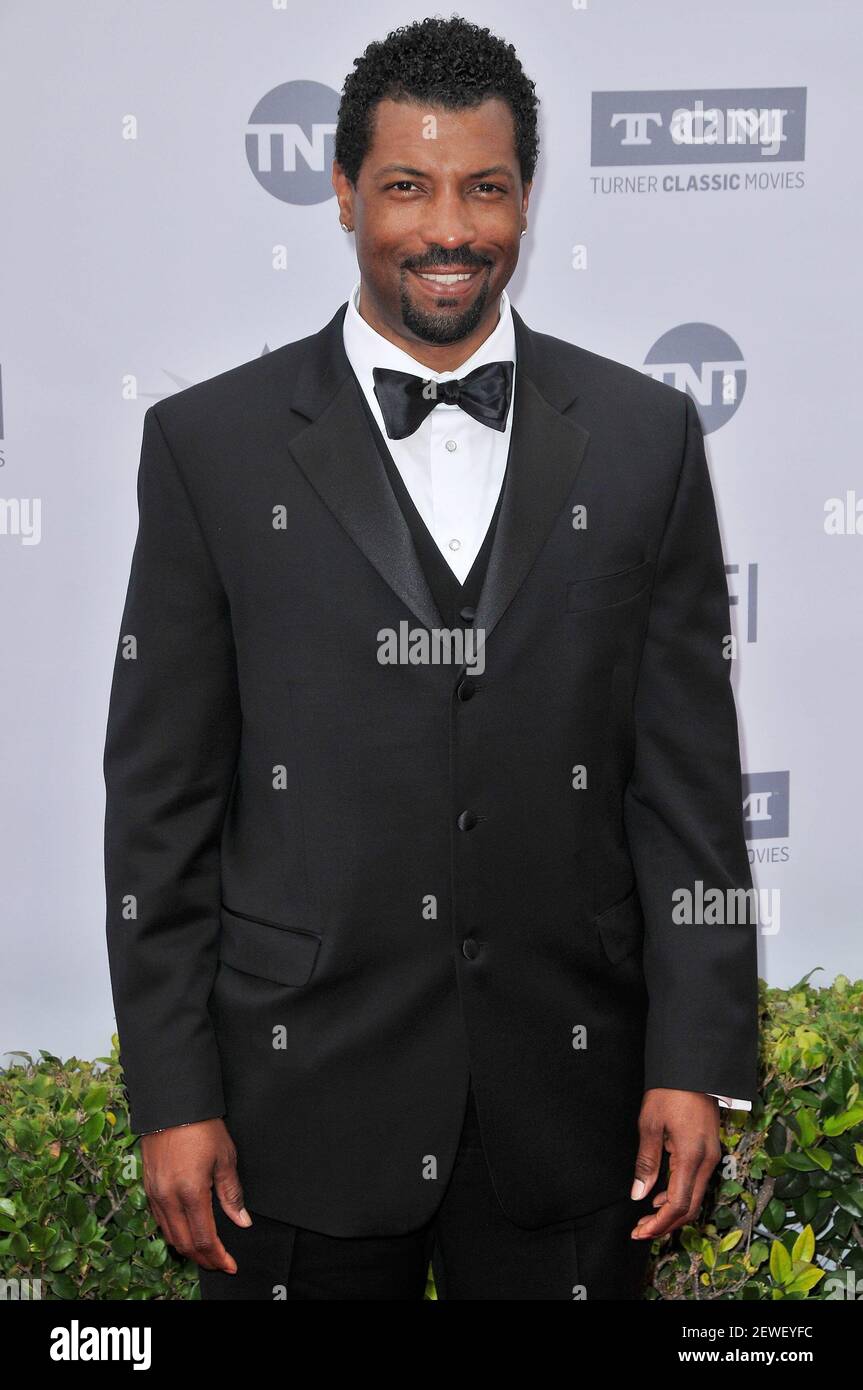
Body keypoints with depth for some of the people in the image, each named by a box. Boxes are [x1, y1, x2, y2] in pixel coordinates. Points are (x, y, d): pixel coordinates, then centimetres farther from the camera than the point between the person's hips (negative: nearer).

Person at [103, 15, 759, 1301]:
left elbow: (689, 778, 2)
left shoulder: (645, 437, 3)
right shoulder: (210, 443, -1)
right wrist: (172, 1096, -4)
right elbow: (161, 798, -2)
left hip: (570, 1098, 2)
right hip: (302, 1099, -1)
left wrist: (697, 1061, -2)